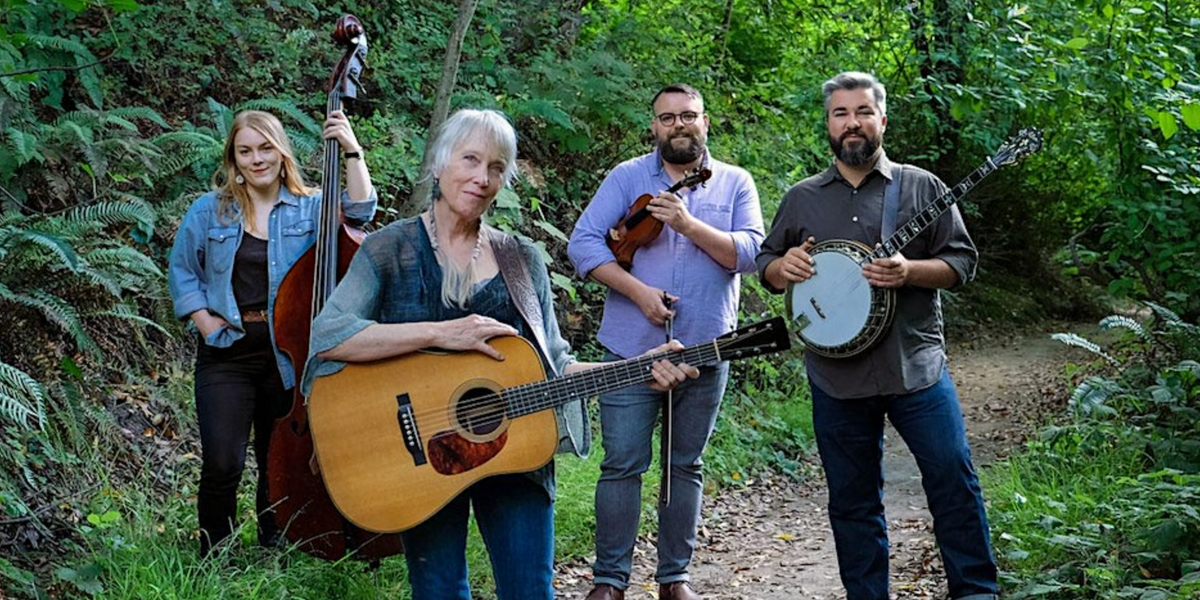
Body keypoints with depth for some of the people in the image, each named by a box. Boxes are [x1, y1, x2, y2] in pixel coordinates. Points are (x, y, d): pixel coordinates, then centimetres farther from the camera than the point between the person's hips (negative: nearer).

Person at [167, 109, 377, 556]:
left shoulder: (310, 209, 4)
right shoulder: (210, 210, 5)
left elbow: (360, 208, -11)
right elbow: (182, 272, 9)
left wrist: (352, 151, -19)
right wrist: (208, 325, -3)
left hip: (287, 354, 1)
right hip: (227, 353, -1)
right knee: (222, 466, -11)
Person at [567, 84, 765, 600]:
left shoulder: (735, 183, 6)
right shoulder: (627, 178, 3)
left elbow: (751, 252, -8)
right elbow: (583, 243, -6)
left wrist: (689, 224, -20)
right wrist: (638, 292, -17)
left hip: (705, 350, 2)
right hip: (631, 347, -1)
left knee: (686, 465, 10)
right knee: (622, 464, -1)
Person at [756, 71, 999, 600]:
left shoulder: (921, 186, 5)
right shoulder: (801, 198, 12)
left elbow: (962, 260, 2)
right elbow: (766, 265, 17)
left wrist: (909, 271, -16)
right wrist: (784, 267, -6)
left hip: (915, 365, -2)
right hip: (835, 373, 2)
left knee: (953, 476, -7)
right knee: (852, 499, 8)